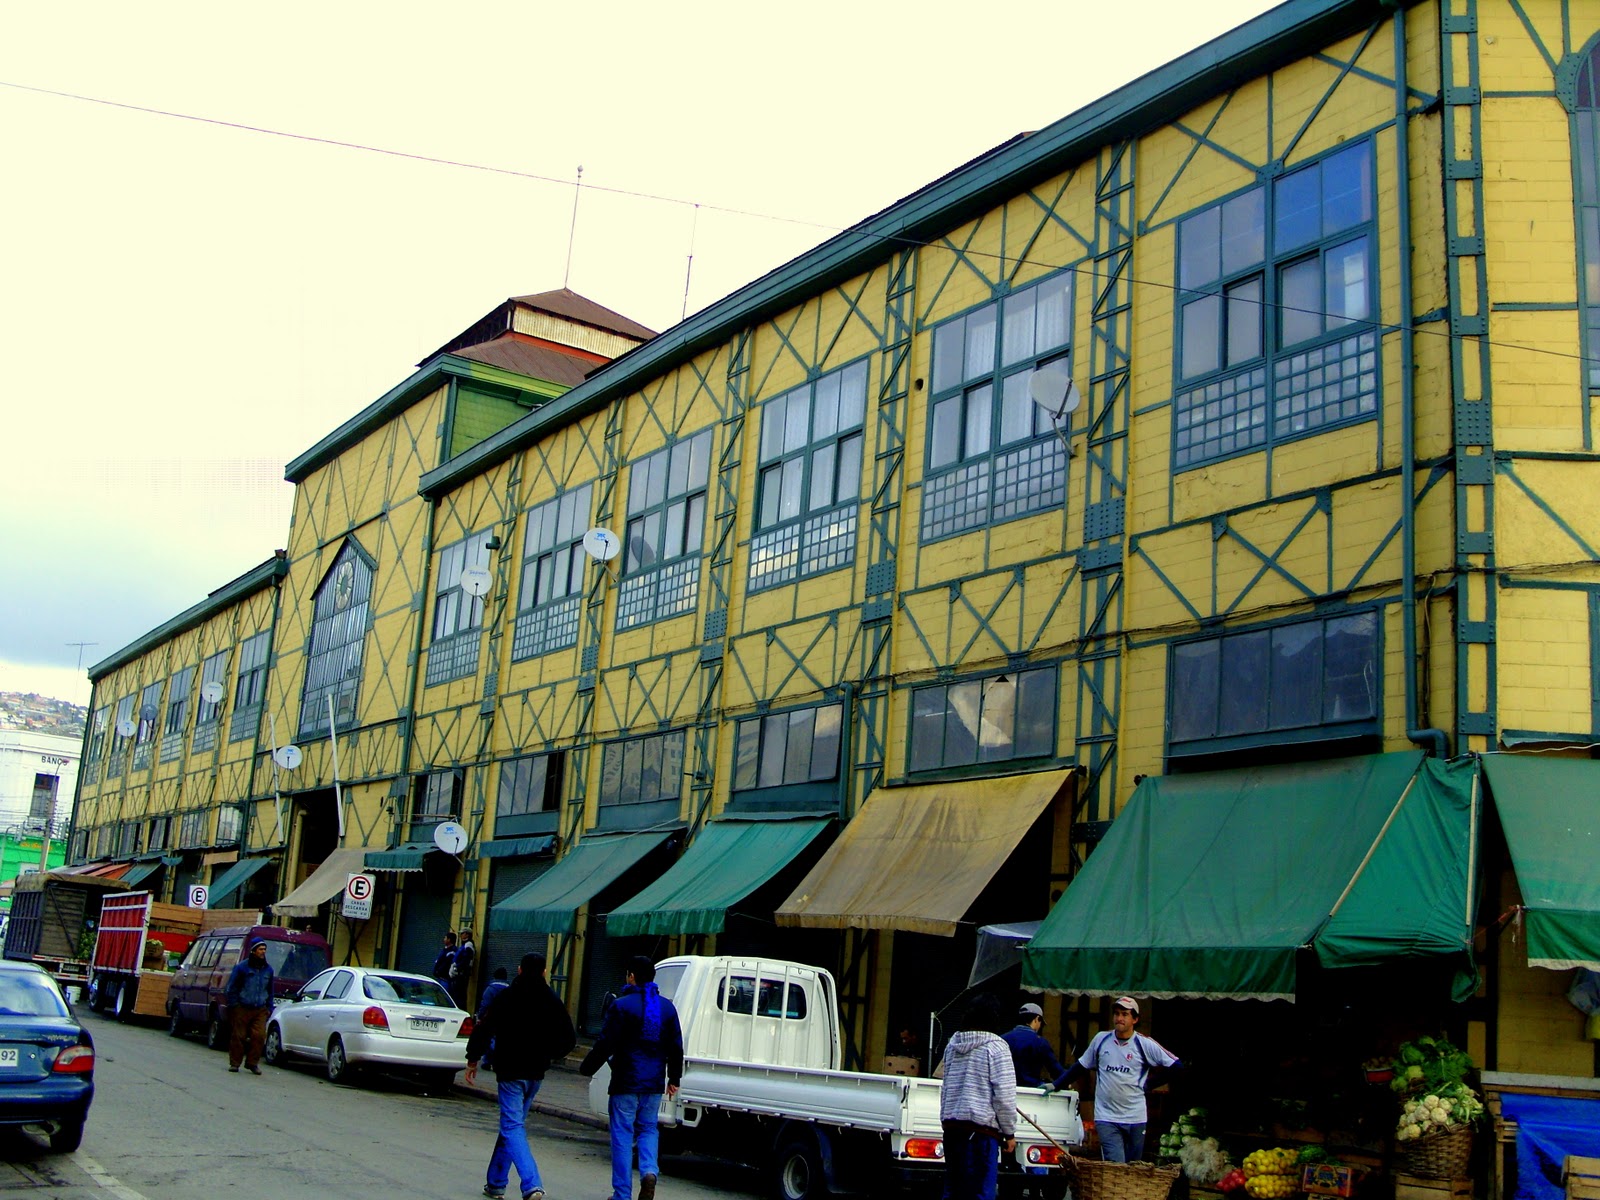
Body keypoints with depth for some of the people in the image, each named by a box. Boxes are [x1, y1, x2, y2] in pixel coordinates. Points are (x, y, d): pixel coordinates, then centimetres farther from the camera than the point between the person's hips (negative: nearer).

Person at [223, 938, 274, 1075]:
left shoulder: (268, 969, 11)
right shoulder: (242, 967, -2)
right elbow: (231, 987, 3)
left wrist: (269, 1007, 16)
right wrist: (233, 1005, -3)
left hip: (260, 1009, 3)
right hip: (242, 1008, -3)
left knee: (259, 1035, -8)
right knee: (238, 1036, 1)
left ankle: (252, 1063, 4)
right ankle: (234, 1063, 14)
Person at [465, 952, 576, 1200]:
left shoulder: (505, 997, -8)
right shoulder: (552, 1002, 3)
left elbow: (482, 1030, -11)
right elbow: (569, 1039, 5)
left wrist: (472, 1060, 1)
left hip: (510, 1071, -5)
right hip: (536, 1073, 5)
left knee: (513, 1126, -6)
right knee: (513, 1123, 19)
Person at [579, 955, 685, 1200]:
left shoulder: (622, 1005, -9)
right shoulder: (667, 1007, 8)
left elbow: (605, 1044, -10)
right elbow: (676, 1047, 11)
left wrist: (587, 1068, 2)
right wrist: (674, 1078, 20)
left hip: (626, 1082, -4)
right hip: (654, 1083, 5)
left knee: (623, 1134, 3)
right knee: (648, 1129, 18)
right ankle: (650, 1171, -7)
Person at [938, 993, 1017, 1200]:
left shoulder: (953, 1044, 16)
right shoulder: (996, 1046, -6)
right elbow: (1005, 1096, -10)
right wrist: (1009, 1133, -2)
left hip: (951, 1123, 7)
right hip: (982, 1128, -7)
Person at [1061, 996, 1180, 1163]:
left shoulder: (1145, 1044, -3)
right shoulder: (1101, 1039, 3)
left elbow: (1176, 1066, -1)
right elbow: (1081, 1066, 14)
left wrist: (1150, 1084, -2)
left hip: (1135, 1118, 0)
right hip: (1106, 1117, 0)